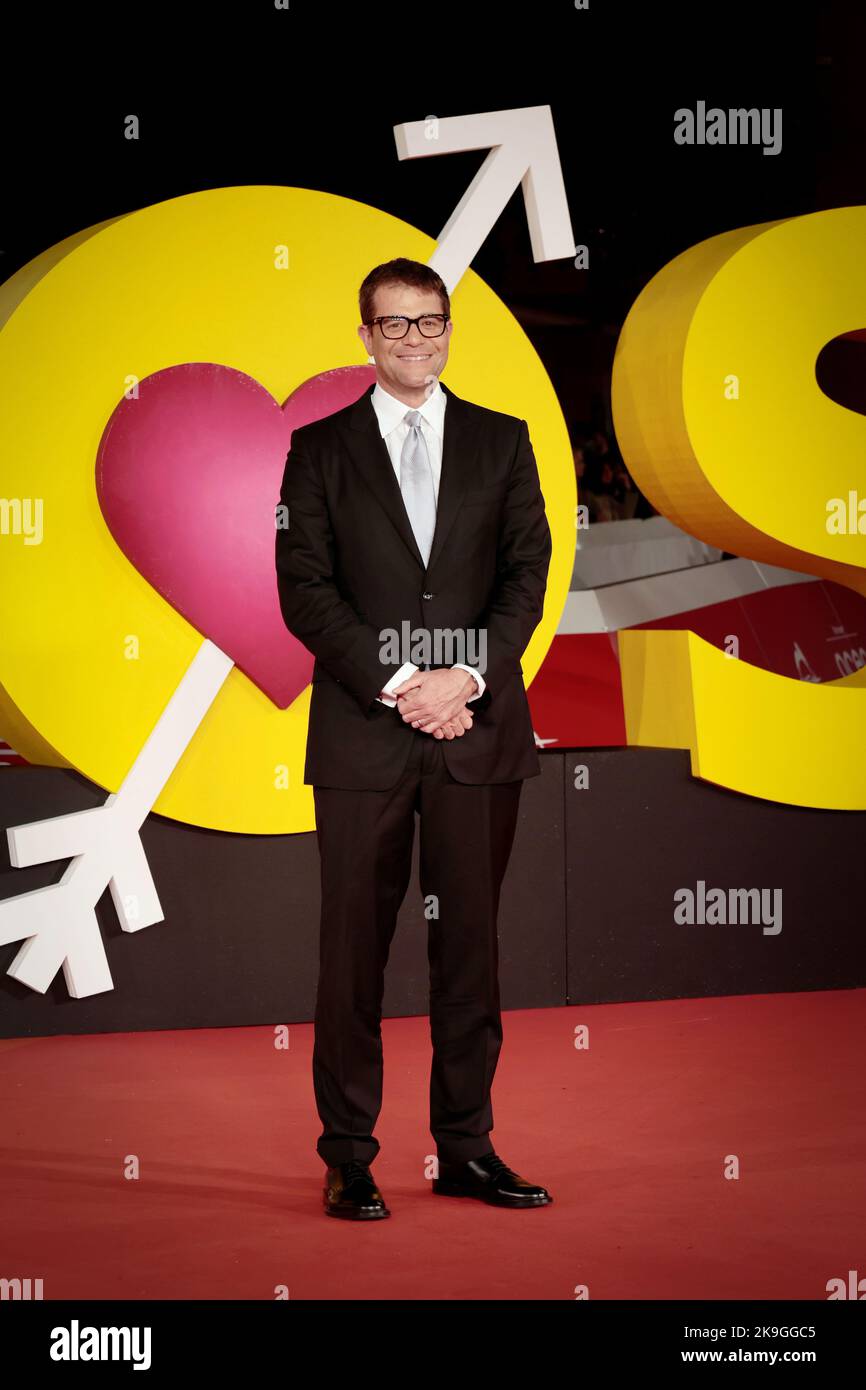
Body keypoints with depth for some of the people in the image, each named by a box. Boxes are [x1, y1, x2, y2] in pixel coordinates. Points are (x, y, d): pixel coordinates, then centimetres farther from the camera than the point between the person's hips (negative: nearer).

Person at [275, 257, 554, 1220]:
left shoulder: (502, 442, 12)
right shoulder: (321, 448, 7)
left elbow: (528, 573, 4)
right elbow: (304, 591, -1)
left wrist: (466, 677, -11)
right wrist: (397, 685, -11)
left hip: (479, 728, 2)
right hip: (363, 731, -1)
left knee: (470, 941, 5)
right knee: (355, 944, 1)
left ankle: (467, 1148, 13)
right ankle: (348, 1157, 8)